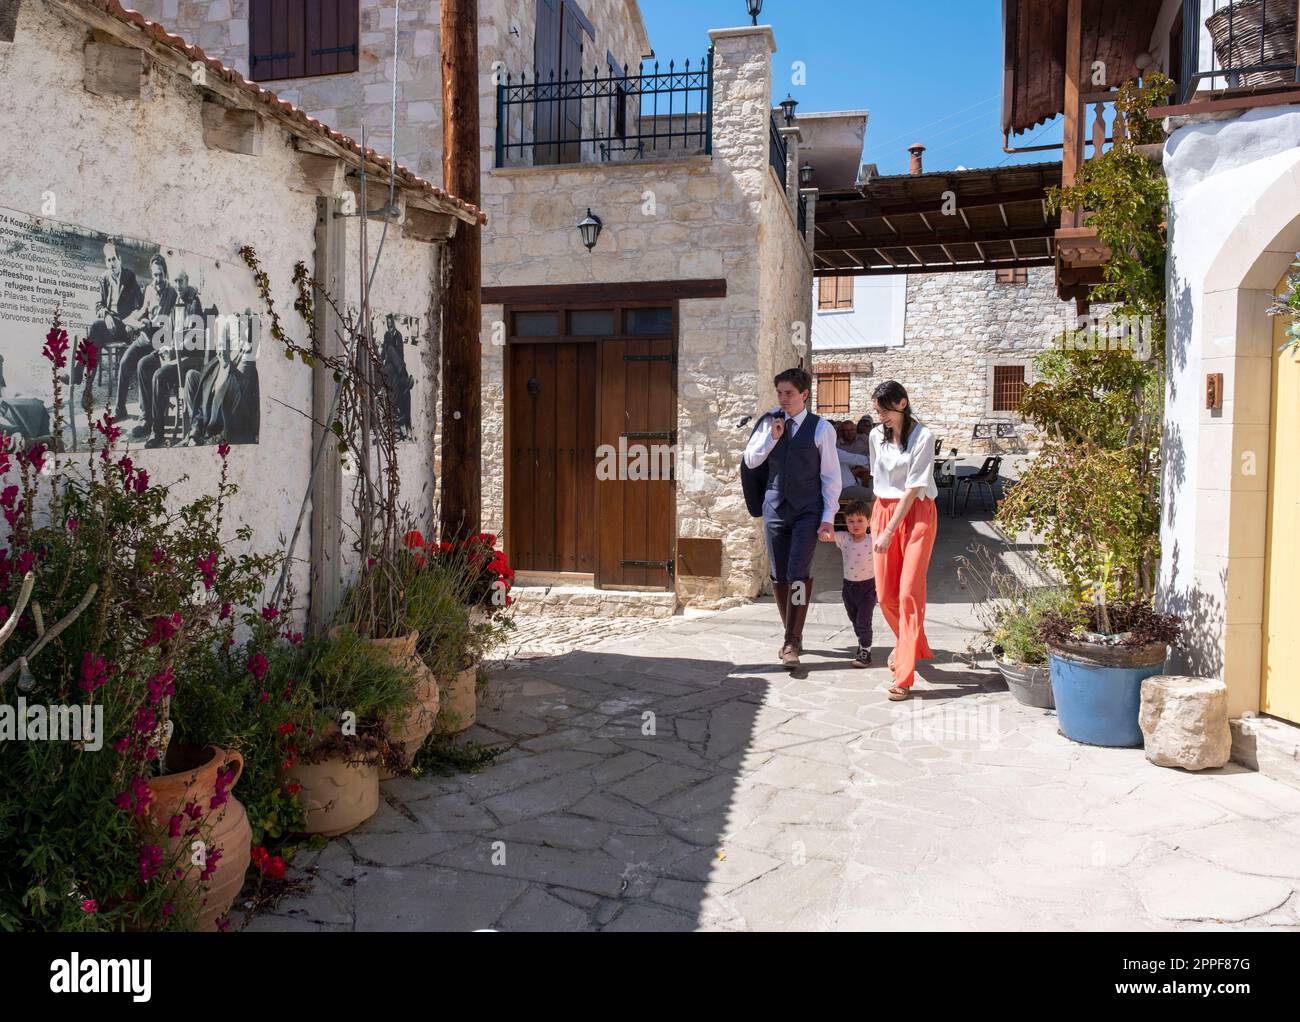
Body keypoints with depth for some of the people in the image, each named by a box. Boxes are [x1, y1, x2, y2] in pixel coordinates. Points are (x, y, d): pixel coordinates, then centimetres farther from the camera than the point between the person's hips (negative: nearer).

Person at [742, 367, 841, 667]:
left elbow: (831, 476, -2)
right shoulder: (768, 423, 5)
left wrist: (828, 516, -7)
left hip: (807, 511, -4)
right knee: (778, 576, 8)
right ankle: (792, 634, 24)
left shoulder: (821, 428, -3)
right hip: (775, 508, 4)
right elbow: (751, 461, 4)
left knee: (798, 574, -11)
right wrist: (772, 437, -9)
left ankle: (792, 642, -4)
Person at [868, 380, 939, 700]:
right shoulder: (877, 436, 7)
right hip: (884, 510, 5)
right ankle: (907, 645, 34)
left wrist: (890, 531, -15)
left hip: (915, 513, -5)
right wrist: (881, 522, 13)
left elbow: (913, 489, -14)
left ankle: (904, 676, -6)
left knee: (909, 592, -10)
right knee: (885, 594, 6)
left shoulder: (922, 437, -11)